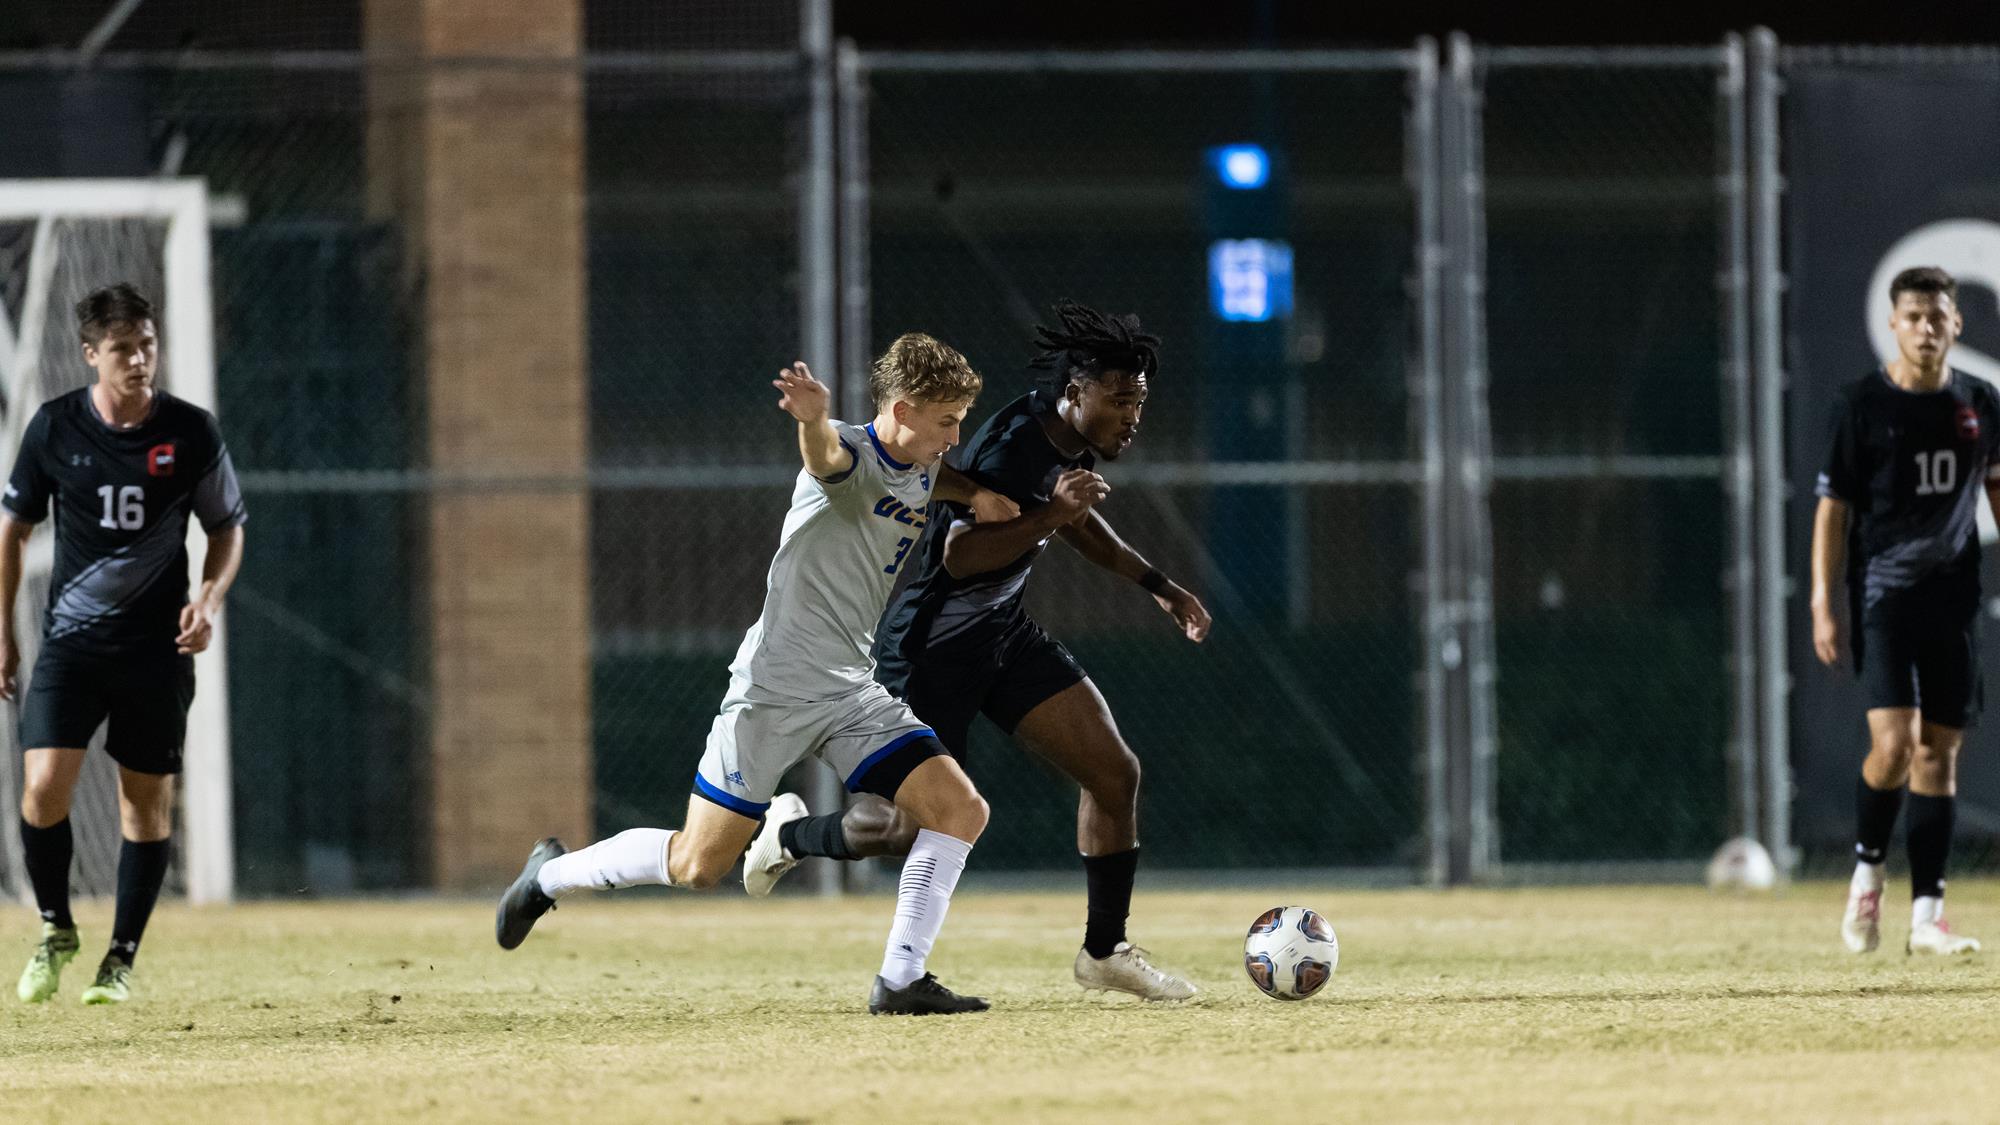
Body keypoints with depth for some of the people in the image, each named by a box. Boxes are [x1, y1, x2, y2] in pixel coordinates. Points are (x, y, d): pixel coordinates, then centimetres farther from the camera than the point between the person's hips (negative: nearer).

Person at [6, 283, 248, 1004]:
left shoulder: (192, 433, -4)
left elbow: (227, 529, 9)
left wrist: (210, 599, -10)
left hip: (157, 645, 0)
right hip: (71, 639, 0)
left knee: (147, 800, 4)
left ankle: (123, 958, 18)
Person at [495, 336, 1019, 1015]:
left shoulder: (923, 473, 10)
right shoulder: (850, 455, -15)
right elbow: (826, 453, -42)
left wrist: (977, 495, 16)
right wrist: (813, 417, -67)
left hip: (853, 694, 8)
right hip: (776, 685, -8)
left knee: (960, 812, -9)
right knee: (696, 867, -3)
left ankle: (900, 982, -3)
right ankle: (551, 875, 22)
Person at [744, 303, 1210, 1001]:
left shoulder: (1073, 442, 1)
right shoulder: (1012, 448, -27)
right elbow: (960, 555, -35)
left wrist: (1157, 585, 23)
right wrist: (1051, 515, -42)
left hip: (1001, 631, 9)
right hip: (930, 650, -9)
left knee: (1114, 772, -2)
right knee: (917, 831, -5)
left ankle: (1104, 952, 9)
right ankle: (793, 834, 26)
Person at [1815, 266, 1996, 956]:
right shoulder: (1863, 404, -4)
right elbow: (1833, 508, -3)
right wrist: (1823, 605, -8)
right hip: (1883, 594, -4)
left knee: (1940, 752, 4)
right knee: (1894, 744, -17)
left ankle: (1926, 916, 8)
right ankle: (1867, 872, 8)